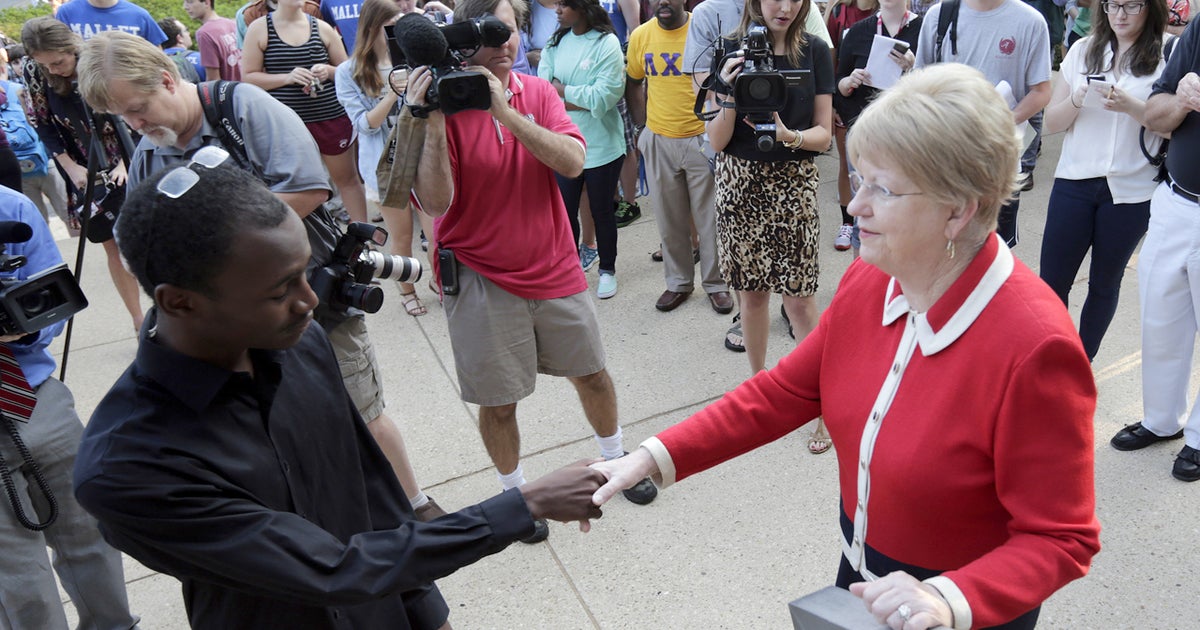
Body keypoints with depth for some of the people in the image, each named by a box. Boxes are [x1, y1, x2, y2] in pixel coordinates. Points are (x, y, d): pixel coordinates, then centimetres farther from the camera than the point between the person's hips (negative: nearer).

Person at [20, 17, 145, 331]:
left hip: (130, 164, -2)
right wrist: (71, 168, -6)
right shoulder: (34, 74, -7)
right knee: (113, 246, 4)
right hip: (87, 173, 2)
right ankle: (139, 322, 12)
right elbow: (44, 126, 3)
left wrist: (127, 163, -15)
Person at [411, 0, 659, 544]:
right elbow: (435, 203, -19)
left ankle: (616, 459, 43)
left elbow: (573, 162, -17)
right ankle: (515, 492, 33)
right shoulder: (443, 103, -10)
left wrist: (506, 112, -26)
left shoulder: (538, 93, 1)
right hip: (480, 279, -3)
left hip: (554, 269, 3)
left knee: (592, 374, 17)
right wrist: (432, 125, -29)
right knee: (498, 402, 7)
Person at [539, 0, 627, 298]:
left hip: (601, 145, -4)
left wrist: (563, 90, -10)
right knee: (564, 210, 9)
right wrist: (584, 100, -15)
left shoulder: (606, 43, -11)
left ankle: (607, 270, 28)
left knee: (601, 211, 10)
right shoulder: (554, 43, 5)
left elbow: (605, 95, -19)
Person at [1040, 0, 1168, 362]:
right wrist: (1077, 100, -14)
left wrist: (1132, 107, -23)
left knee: (1104, 284, 11)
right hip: (1075, 181, 2)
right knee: (1052, 281, 1)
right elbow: (1051, 123, 6)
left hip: (1131, 191, -2)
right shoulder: (1083, 51, 7)